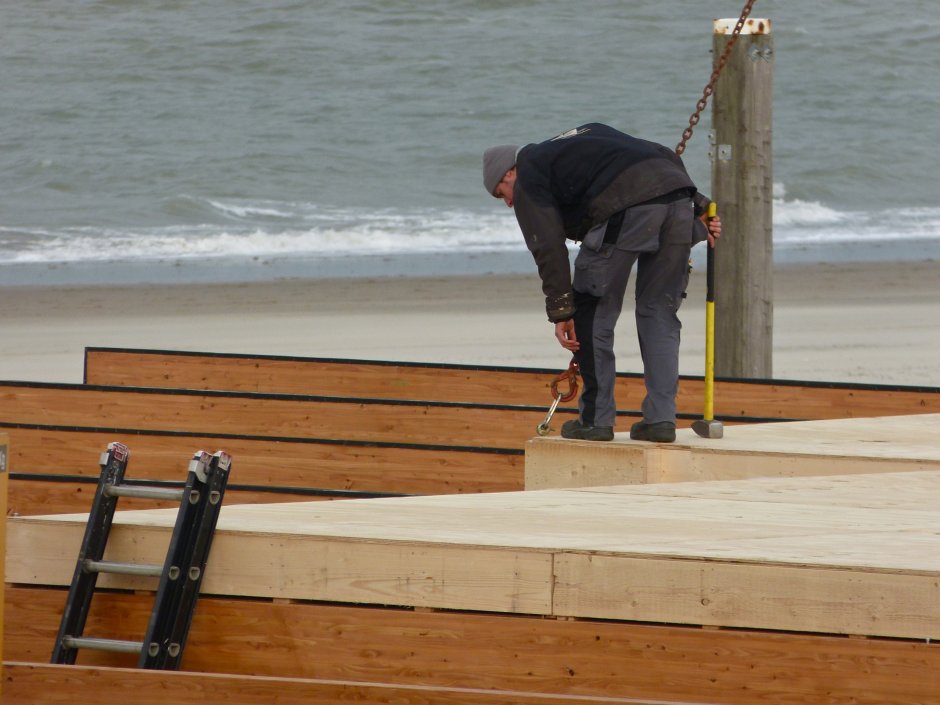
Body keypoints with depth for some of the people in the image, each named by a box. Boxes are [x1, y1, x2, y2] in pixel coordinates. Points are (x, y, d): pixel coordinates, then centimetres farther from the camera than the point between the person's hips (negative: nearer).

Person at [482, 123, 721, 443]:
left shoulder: (529, 178, 17)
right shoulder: (588, 135, 38)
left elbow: (548, 246, 4)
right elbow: (668, 157, 28)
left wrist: (561, 310, 2)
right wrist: (698, 209, 22)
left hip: (627, 208, -7)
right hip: (679, 190, 7)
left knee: (593, 312, 9)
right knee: (659, 310, 16)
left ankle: (596, 418, 12)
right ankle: (660, 419, 12)